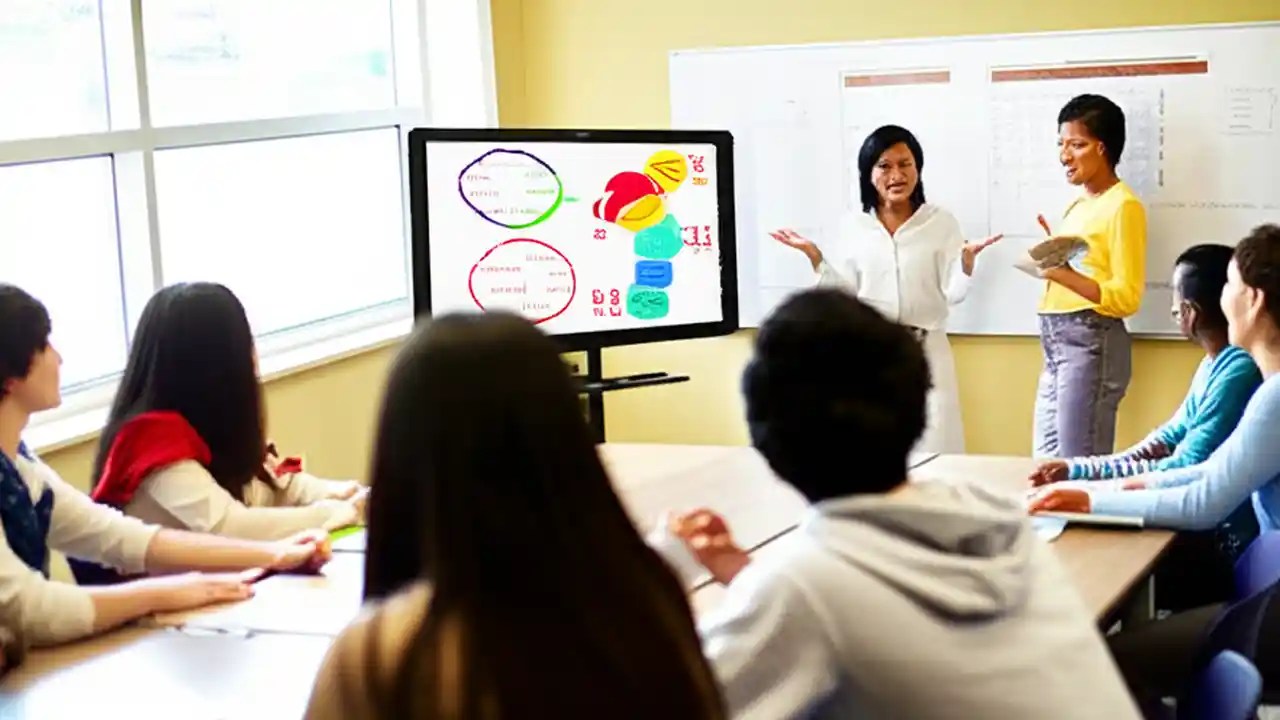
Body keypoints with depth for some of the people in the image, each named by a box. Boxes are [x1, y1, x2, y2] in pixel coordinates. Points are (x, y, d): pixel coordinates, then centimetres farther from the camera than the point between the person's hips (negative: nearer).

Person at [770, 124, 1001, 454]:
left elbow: (953, 292, -1)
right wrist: (814, 255, -6)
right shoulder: (853, 226, 6)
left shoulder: (940, 222, 3)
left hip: (925, 353, -1)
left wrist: (967, 257, -18)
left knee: (931, 453, -3)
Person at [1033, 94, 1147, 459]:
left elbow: (1127, 297, -15)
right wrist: (1052, 262, 9)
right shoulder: (1079, 204, 19)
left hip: (1091, 344, -9)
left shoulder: (1123, 205, -8)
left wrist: (1066, 275, -26)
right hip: (1057, 343, 9)